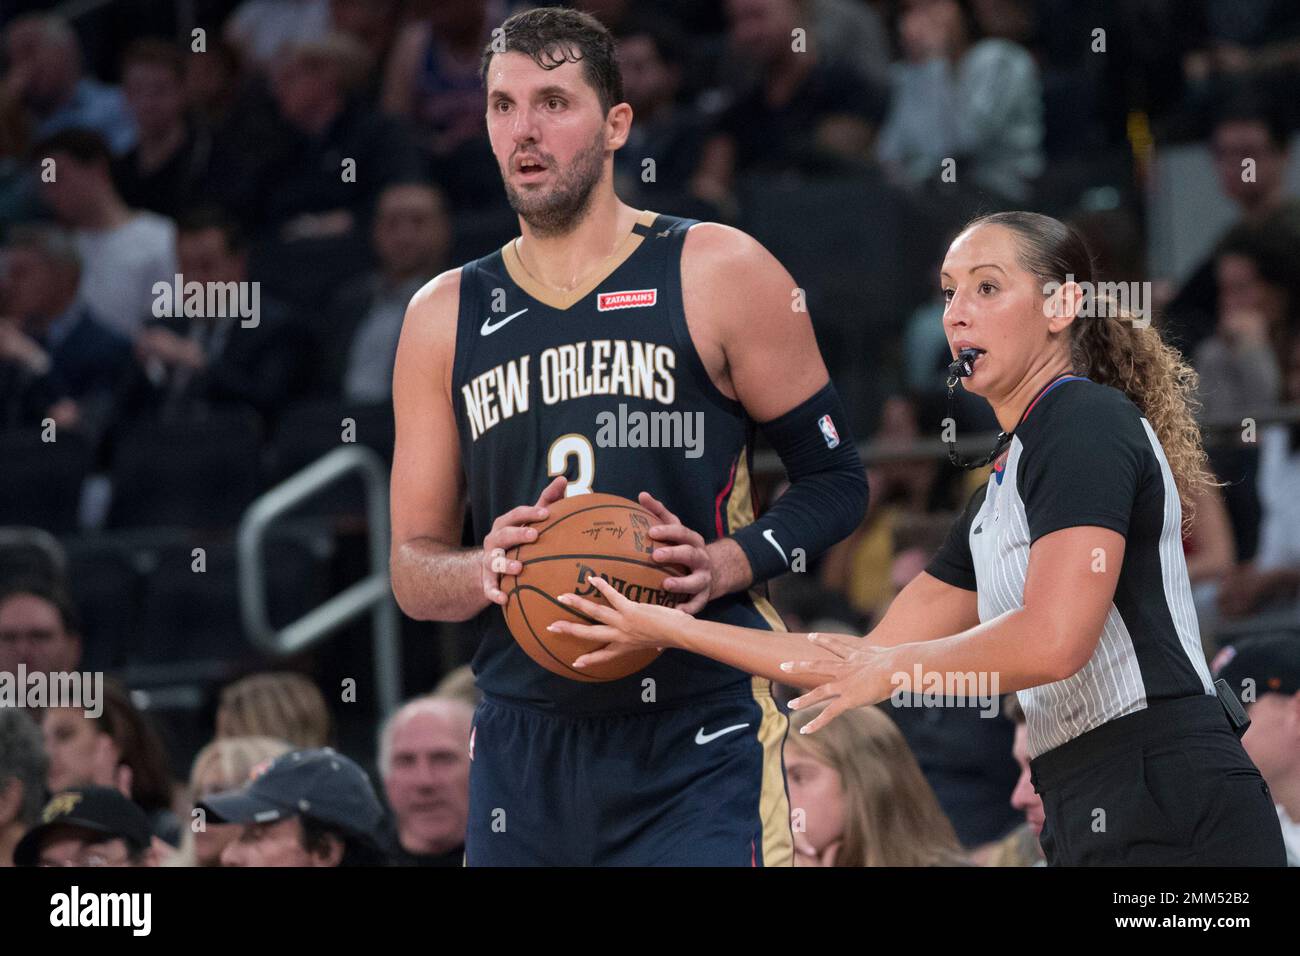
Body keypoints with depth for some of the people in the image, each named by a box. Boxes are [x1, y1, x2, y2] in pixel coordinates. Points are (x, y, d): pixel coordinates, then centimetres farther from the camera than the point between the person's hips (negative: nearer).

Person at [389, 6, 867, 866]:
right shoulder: (445, 318, 11)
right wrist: (482, 572, -10)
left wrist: (728, 563, -15)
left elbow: (837, 484, 3)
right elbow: (413, 571, 13)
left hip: (699, 744, -4)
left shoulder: (719, 274, 0)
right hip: (524, 752, 4)